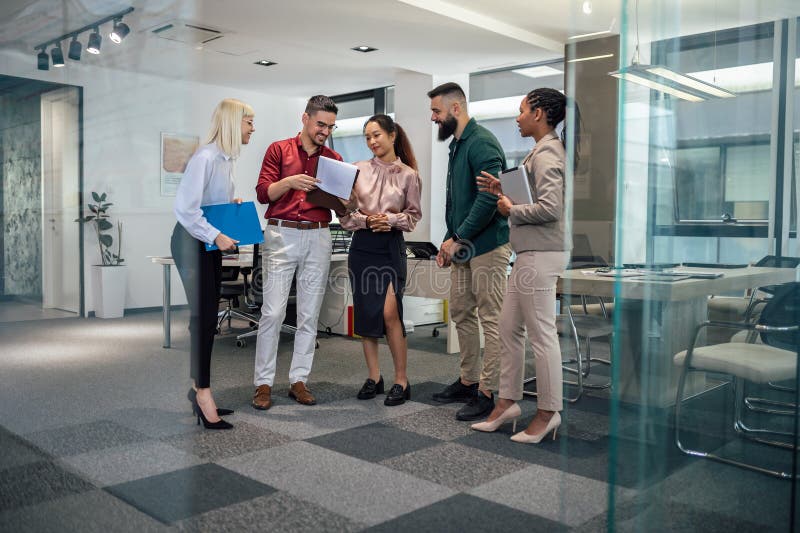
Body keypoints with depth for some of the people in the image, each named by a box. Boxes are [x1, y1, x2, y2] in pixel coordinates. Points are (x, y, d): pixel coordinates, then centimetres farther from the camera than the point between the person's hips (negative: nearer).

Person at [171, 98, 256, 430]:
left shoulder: (227, 159, 10)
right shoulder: (205, 157, -18)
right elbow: (184, 207, -23)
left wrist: (233, 204, 4)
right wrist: (216, 236, -24)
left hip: (212, 243, 9)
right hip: (192, 243, -9)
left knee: (208, 317, 11)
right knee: (203, 316, -7)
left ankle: (200, 391, 21)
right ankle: (203, 393, 2)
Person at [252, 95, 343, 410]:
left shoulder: (334, 159, 13)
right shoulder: (279, 150, 6)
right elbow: (263, 193, 0)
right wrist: (289, 182, -17)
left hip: (318, 238, 3)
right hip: (282, 235, -3)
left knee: (309, 314, 4)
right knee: (273, 311, -5)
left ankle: (299, 381, 13)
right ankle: (263, 383, 3)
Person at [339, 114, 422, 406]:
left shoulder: (408, 174, 0)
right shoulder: (358, 170, 5)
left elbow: (413, 215, 4)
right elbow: (345, 214, 4)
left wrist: (391, 219, -13)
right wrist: (366, 220, -14)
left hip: (391, 246, -3)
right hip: (362, 246, 3)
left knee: (389, 313, -12)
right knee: (365, 313, 5)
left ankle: (401, 380, 2)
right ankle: (374, 377, 19)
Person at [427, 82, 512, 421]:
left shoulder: (481, 143, -14)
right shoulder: (456, 144, 17)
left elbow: (489, 199, -24)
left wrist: (458, 238, -18)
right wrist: (448, 241, 13)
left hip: (487, 247, -10)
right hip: (463, 248, 10)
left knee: (491, 320, -3)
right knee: (461, 313, 15)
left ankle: (487, 393, 3)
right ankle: (468, 381, 27)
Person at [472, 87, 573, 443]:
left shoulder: (547, 155, -12)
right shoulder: (544, 152, 19)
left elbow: (550, 207, -23)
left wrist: (511, 210, -9)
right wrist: (504, 192, 14)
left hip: (541, 254, -11)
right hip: (529, 253, 11)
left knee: (541, 334, -3)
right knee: (509, 328, 13)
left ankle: (548, 412, 8)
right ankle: (508, 402, 23)